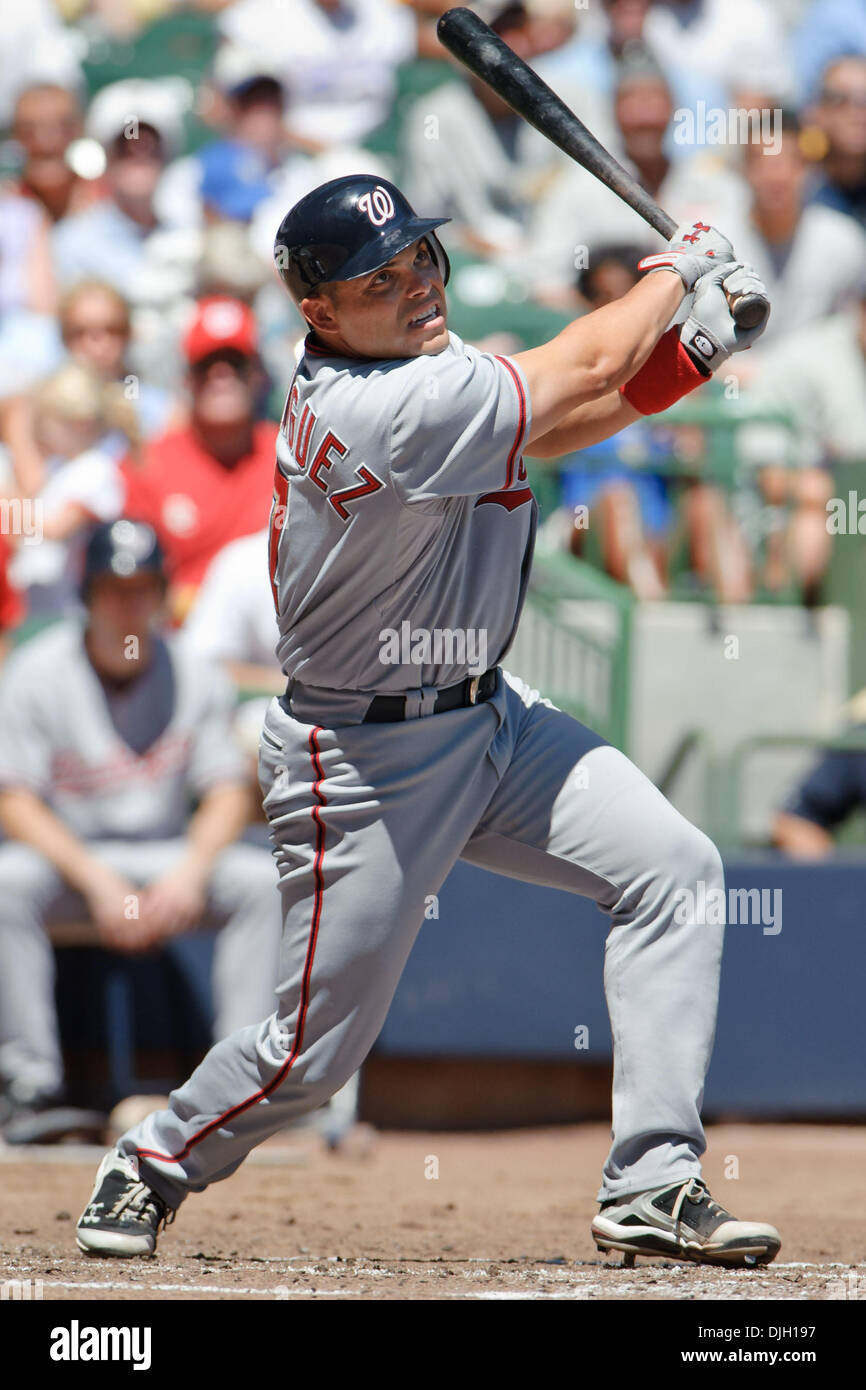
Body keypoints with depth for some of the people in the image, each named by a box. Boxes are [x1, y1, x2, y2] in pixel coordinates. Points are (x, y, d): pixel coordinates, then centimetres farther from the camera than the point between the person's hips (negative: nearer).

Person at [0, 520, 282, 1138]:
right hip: (64, 856, -2)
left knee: (264, 878, -23)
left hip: (168, 856, 3)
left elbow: (230, 792, 0)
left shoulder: (196, 676, 1)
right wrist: (97, 882, -24)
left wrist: (190, 873, -20)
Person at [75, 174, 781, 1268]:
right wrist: (680, 269, -3)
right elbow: (584, 368, -21)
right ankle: (156, 1161, 30)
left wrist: (683, 356, -6)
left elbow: (556, 422, 11)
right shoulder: (380, 411, -29)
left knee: (672, 868, -5)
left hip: (490, 720, 9)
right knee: (317, 1047, 0)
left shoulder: (409, 367, 0)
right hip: (363, 763, -9)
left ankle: (650, 1186, -4)